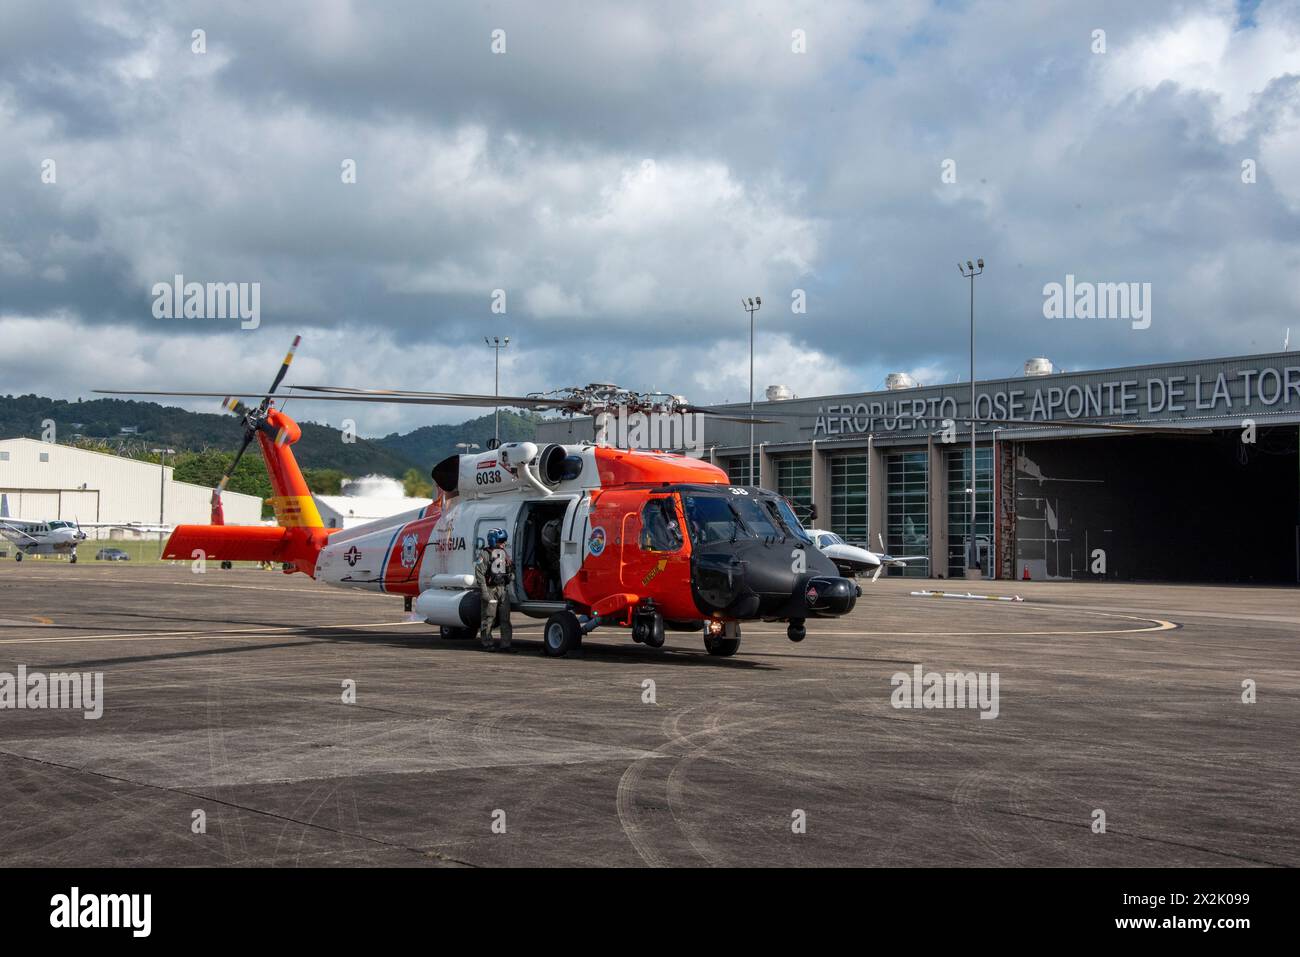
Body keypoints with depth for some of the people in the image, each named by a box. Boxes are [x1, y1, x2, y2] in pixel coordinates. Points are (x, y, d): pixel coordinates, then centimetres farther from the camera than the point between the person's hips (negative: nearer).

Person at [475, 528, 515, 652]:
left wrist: (510, 575, 6)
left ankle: (505, 644, 6)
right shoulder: (484, 554, -8)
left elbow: (511, 568, 28)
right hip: (490, 589, -6)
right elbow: (479, 574, -13)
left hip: (503, 588, 6)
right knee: (489, 617, 0)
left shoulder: (505, 553, 14)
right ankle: (487, 643, 9)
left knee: (505, 618, 4)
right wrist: (484, 592, -18)